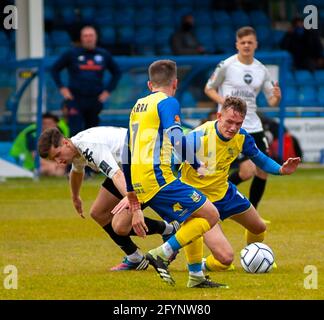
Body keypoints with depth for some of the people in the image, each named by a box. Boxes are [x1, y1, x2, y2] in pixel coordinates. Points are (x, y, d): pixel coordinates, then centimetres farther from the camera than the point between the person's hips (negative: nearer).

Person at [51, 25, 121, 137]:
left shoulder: (104, 55, 9)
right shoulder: (72, 54, 2)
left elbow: (116, 72, 21)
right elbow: (55, 69, 9)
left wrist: (108, 90, 10)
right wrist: (62, 88, 0)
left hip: (95, 101, 3)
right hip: (75, 99, -3)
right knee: (76, 131, -14)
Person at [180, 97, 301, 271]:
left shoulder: (242, 137, -11)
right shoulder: (198, 138, -32)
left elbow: (260, 159, 6)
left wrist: (281, 170, -12)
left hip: (224, 191, 7)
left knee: (259, 228, 28)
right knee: (225, 258, -19)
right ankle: (202, 267, 16)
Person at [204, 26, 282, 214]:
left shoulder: (261, 70, 7)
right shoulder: (226, 65, -7)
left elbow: (272, 102, 9)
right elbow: (209, 88, 3)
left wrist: (277, 97, -15)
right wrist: (223, 101, -16)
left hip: (253, 126, 6)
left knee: (263, 171, 3)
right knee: (247, 171, -16)